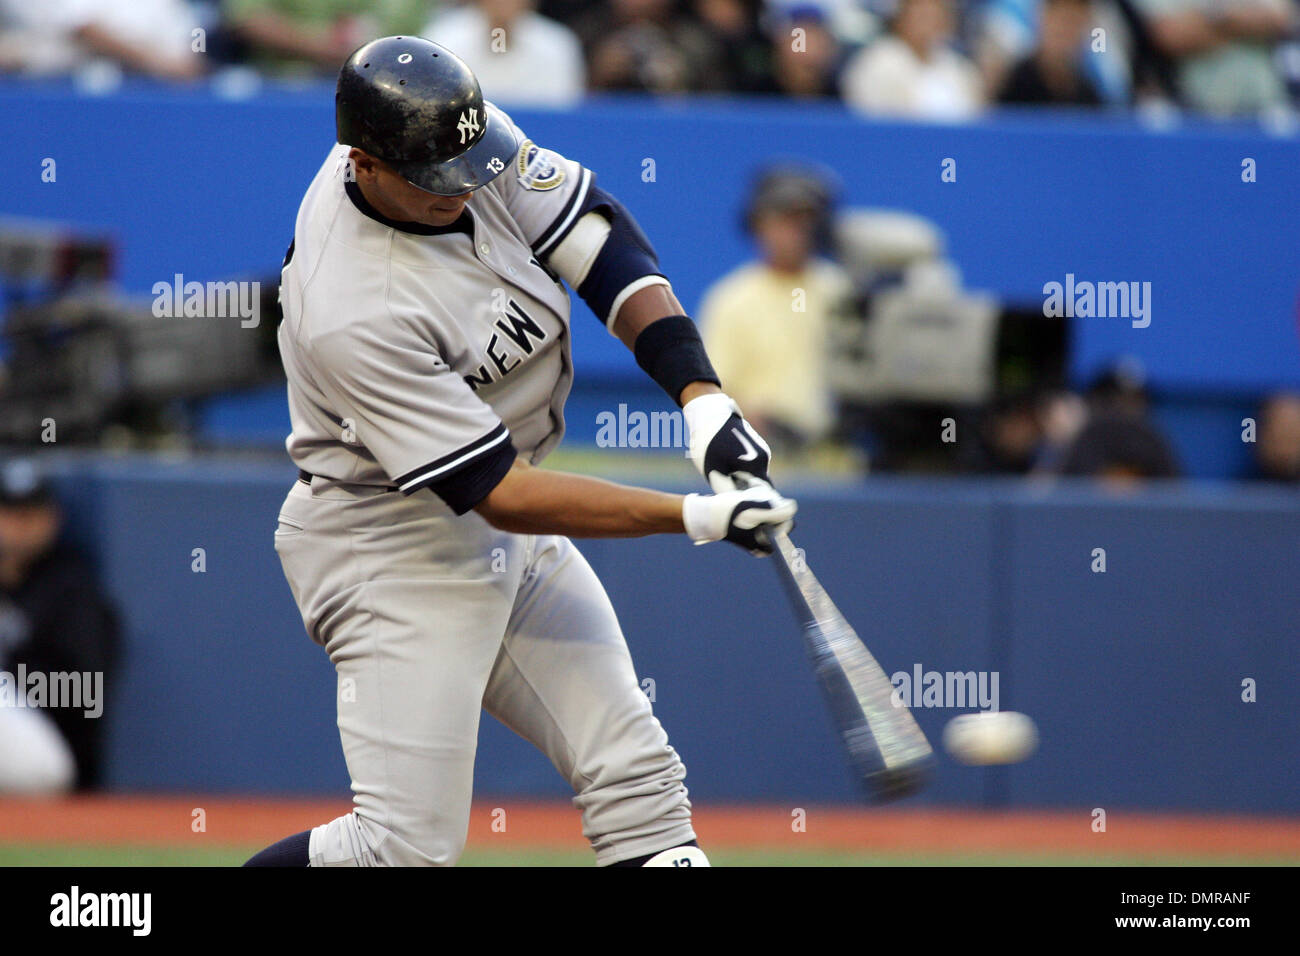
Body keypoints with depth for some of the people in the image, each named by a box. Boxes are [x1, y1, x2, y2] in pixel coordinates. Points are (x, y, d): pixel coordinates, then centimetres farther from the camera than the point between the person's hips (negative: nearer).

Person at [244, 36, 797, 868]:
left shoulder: (468, 141, -12)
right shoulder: (355, 315, -31)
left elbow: (598, 234, -5)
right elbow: (502, 494, -28)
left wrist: (702, 394, -19)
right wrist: (697, 519, -30)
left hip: (516, 547, 8)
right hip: (391, 548, -8)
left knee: (637, 778, 3)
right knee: (411, 844, -10)